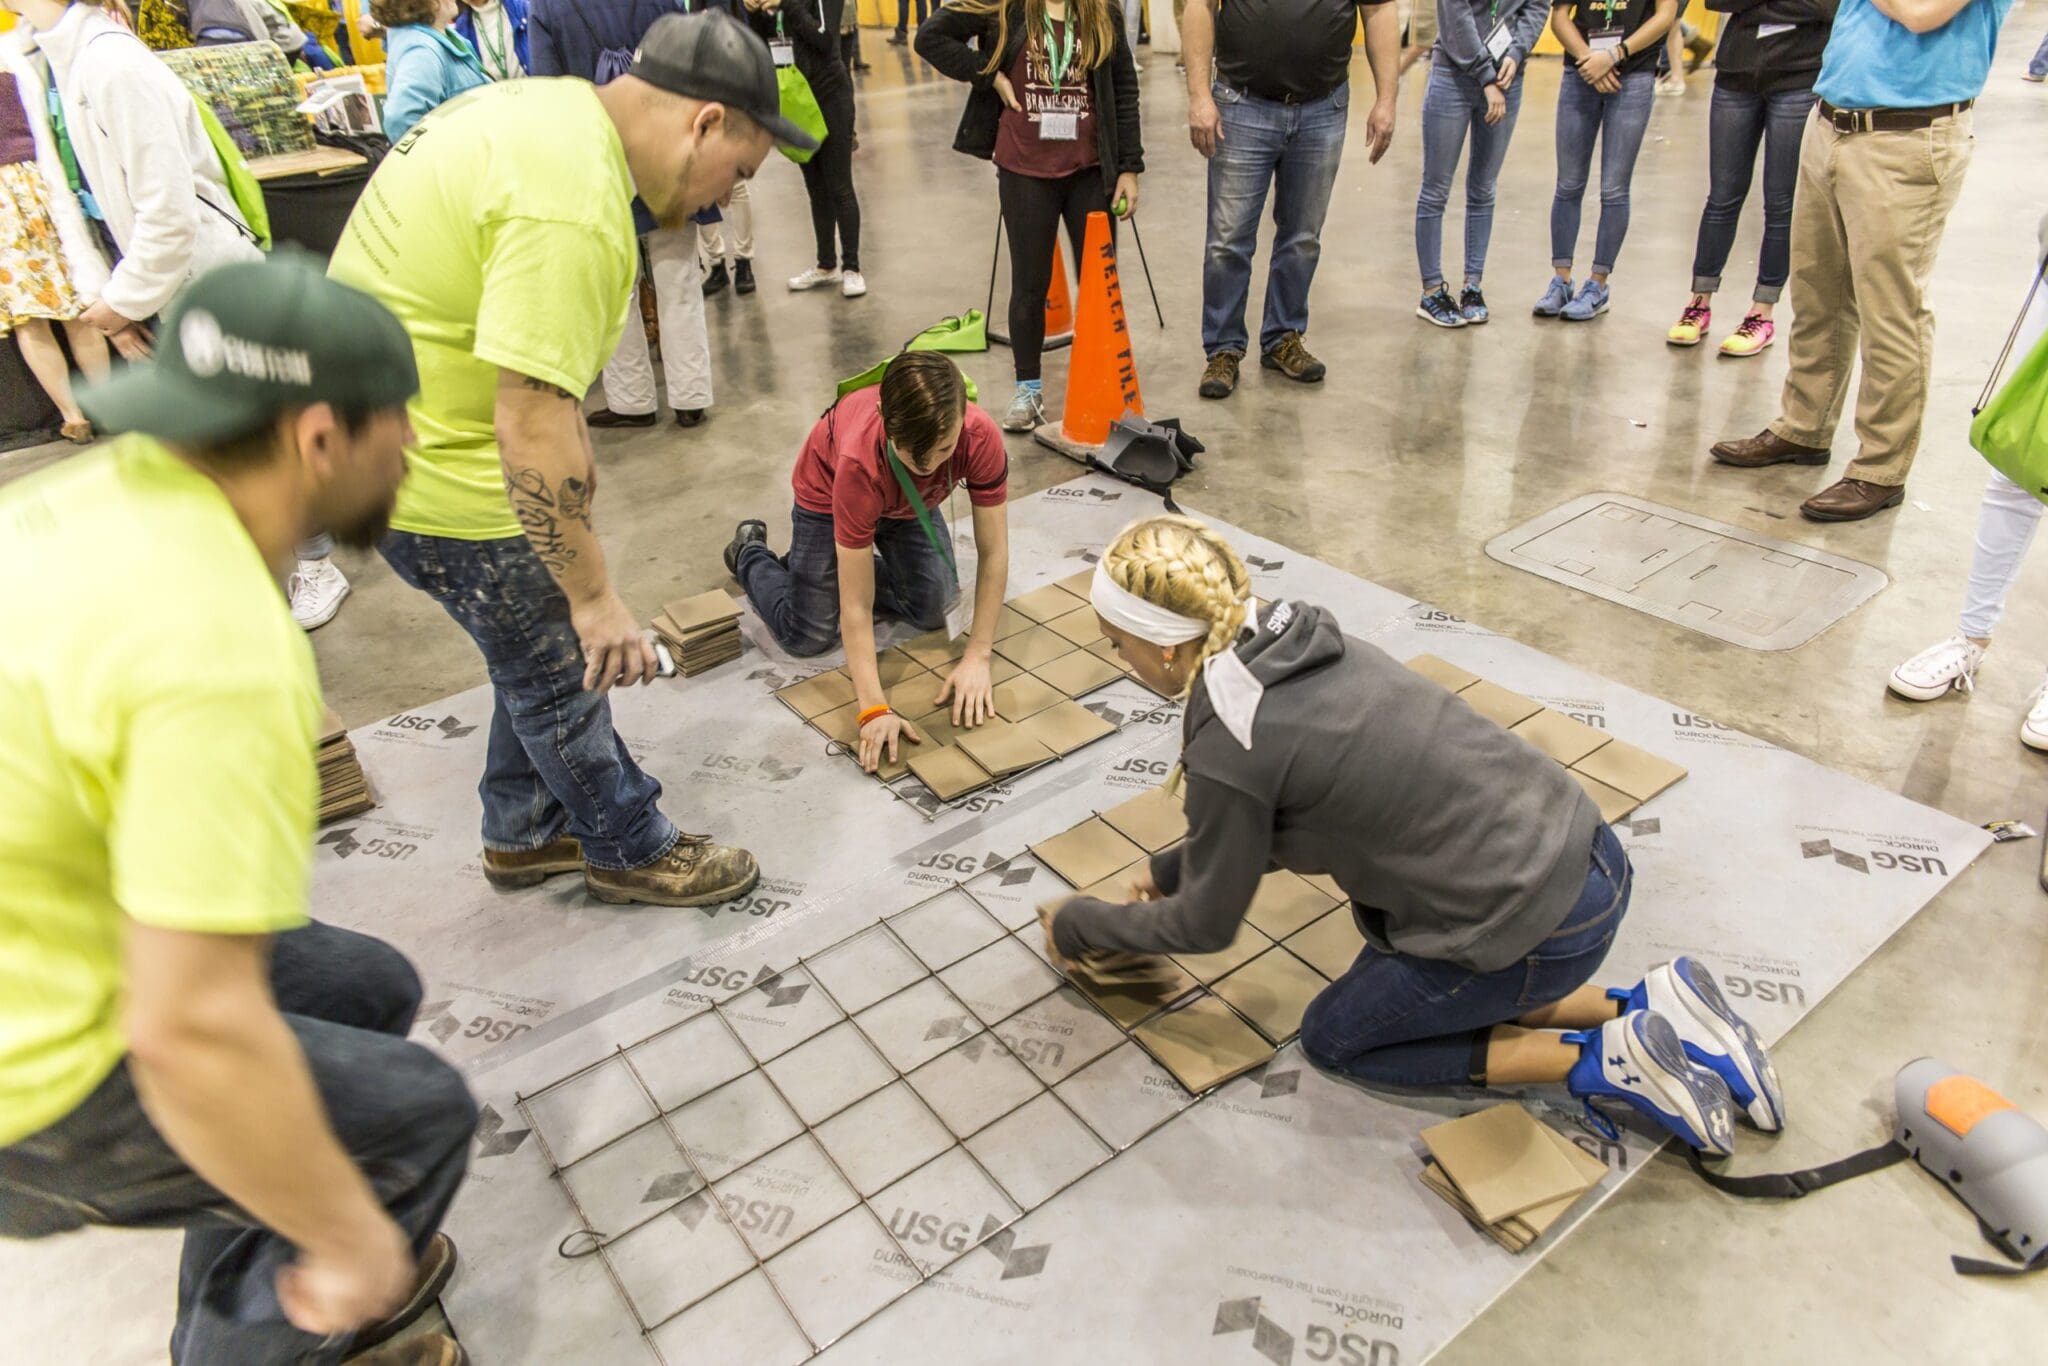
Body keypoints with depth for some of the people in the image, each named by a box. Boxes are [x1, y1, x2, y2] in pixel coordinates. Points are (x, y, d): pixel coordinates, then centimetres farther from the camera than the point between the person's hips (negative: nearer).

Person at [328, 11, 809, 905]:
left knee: (542, 651, 20)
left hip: (397, 417, 10)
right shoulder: (573, 210, -30)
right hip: (435, 469, -10)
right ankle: (631, 852, 27)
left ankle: (526, 835, 38)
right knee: (559, 669, 6)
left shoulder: (554, 106, 4)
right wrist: (594, 597, -24)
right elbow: (534, 427, -32)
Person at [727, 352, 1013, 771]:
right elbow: (857, 607, -40)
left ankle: (854, 561, 24)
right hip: (829, 490, -3)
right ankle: (750, 553, 24)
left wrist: (978, 657, -33)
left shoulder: (981, 437, -39)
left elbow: (993, 552, -29)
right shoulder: (861, 461, -45)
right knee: (810, 637, -5)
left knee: (931, 611, -3)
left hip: (910, 501, 4)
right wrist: (874, 709, -45)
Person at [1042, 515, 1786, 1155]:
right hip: (1580, 849, 8)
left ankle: (1600, 1064, 7)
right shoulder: (1294, 638, 2)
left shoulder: (1230, 747, -21)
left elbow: (1206, 925, -3)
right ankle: (1645, 1008, 17)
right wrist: (1170, 868, 24)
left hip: (1537, 925, -8)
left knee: (1333, 1037, 15)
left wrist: (1079, 925, 11)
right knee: (1394, 987, 28)